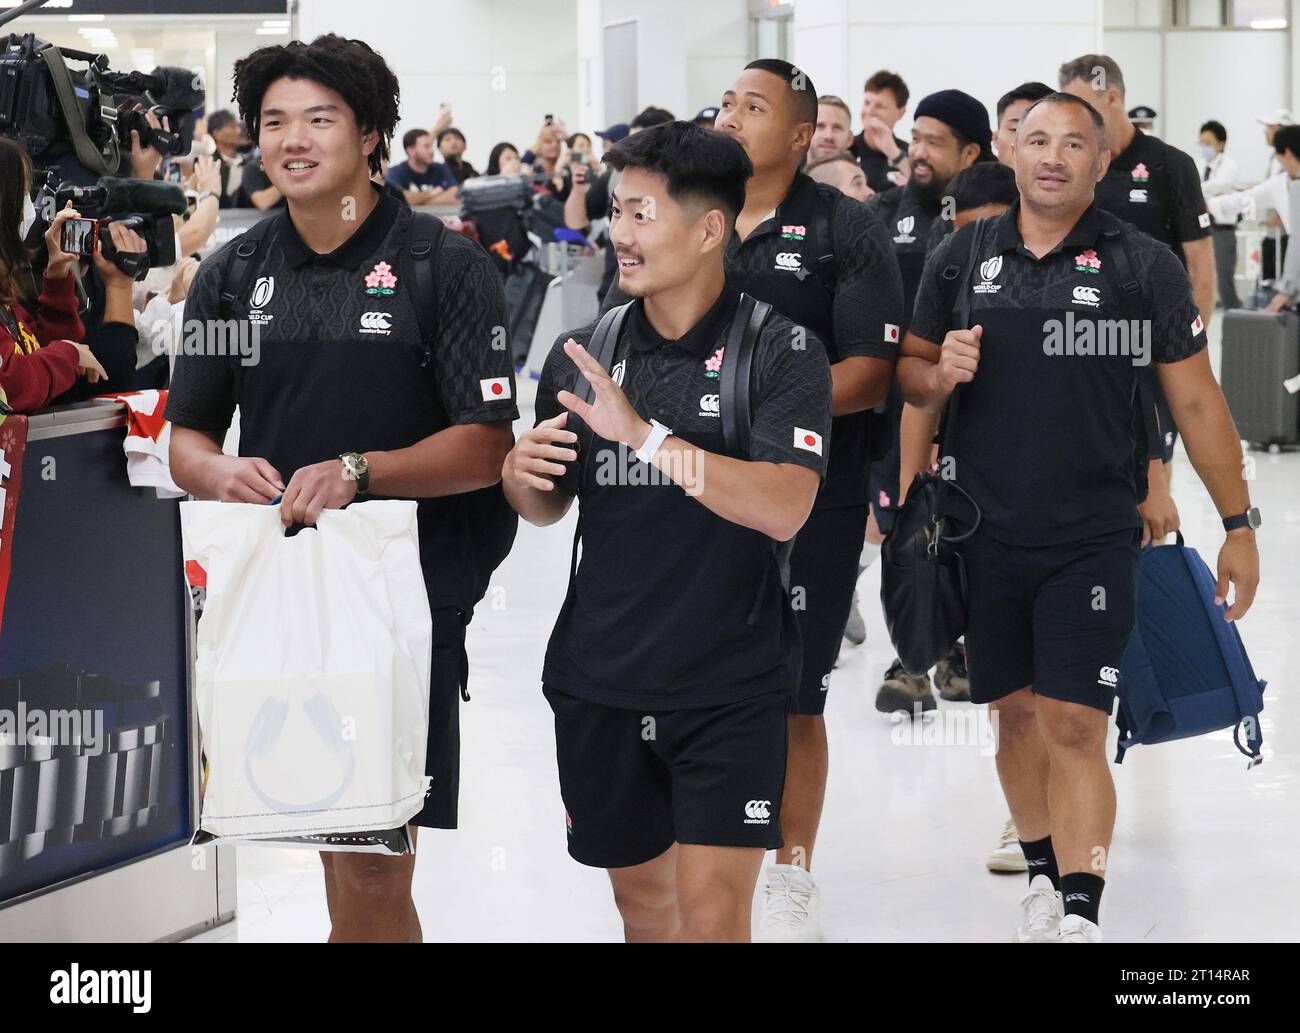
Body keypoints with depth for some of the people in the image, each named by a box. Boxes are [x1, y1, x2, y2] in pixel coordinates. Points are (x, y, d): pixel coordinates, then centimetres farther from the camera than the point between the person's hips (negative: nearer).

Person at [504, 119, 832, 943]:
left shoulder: (781, 351, -9)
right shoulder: (581, 352, 4)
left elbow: (785, 506, -23)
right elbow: (550, 507, 16)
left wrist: (647, 437, -31)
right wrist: (523, 478, -8)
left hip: (729, 686, -4)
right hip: (600, 681, 4)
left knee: (713, 911, -10)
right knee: (641, 897, 15)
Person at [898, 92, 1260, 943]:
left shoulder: (1144, 264, -2)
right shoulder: (962, 256, 5)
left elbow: (1197, 400, 1)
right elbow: (911, 371, 13)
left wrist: (1239, 525, 0)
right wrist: (940, 375, -11)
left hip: (1093, 537, -3)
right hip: (985, 532, 3)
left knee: (1075, 726, -10)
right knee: (1016, 712, 13)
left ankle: (1081, 914, -10)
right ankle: (1043, 875, 32)